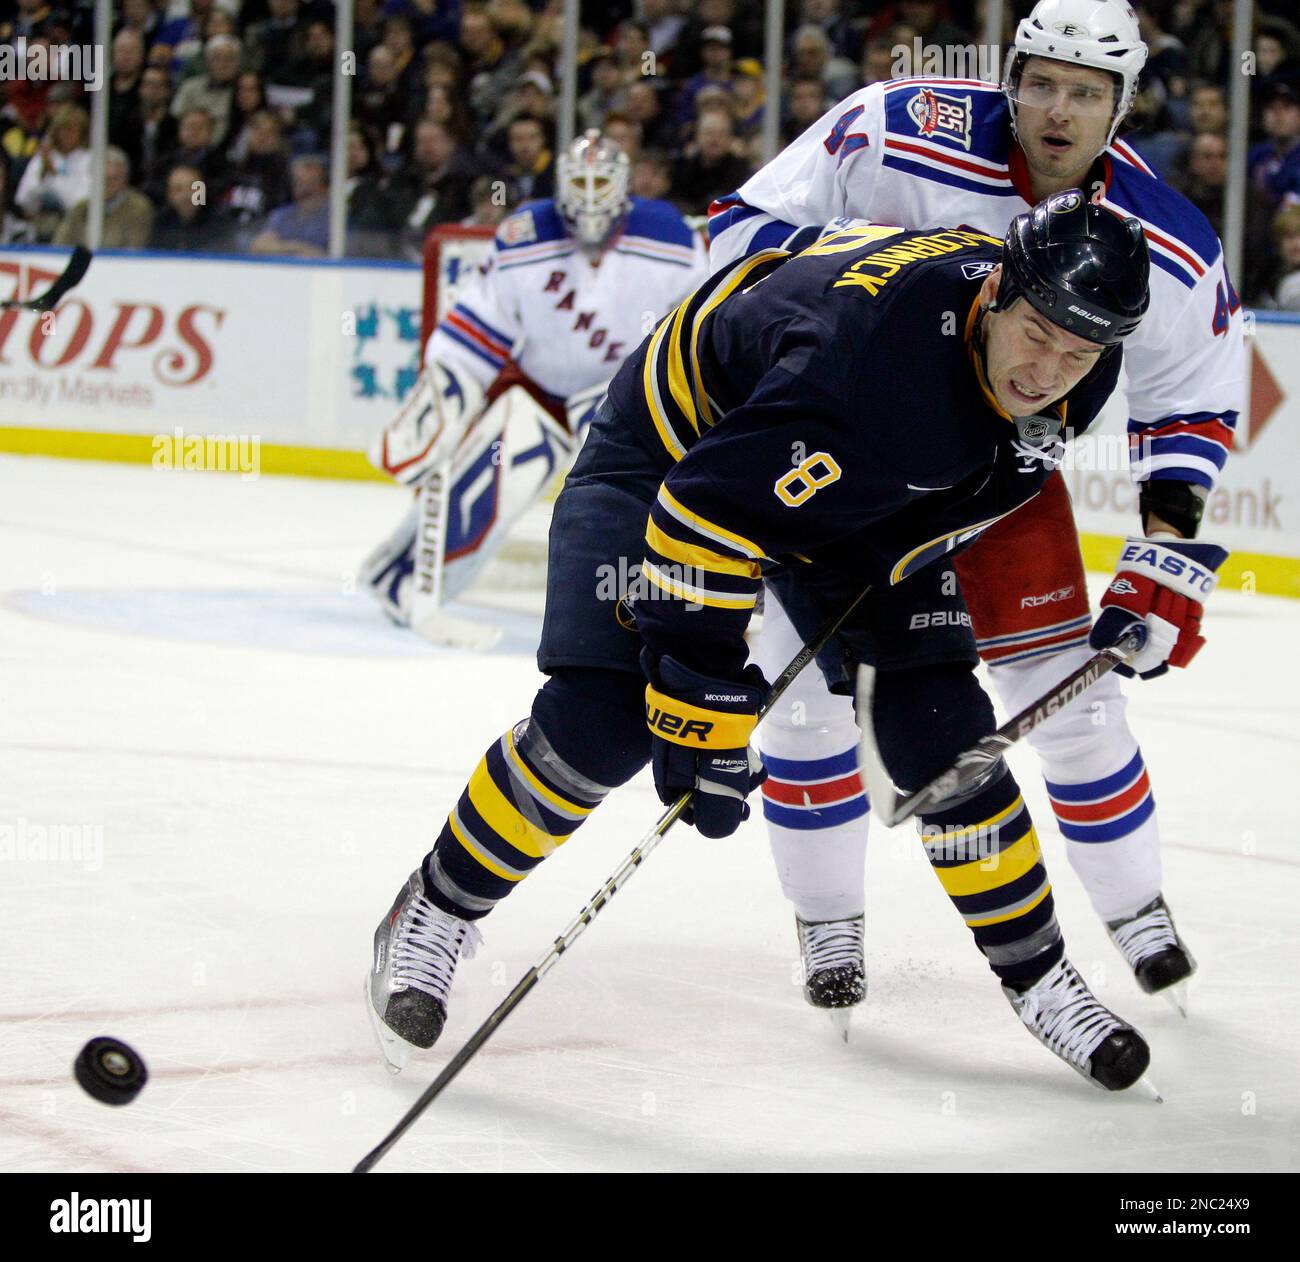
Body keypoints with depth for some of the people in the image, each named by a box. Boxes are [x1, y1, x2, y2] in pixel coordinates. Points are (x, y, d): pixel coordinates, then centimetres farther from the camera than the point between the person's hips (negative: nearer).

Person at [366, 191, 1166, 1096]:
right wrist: (705, 718, -33)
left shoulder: (1078, 360, -18)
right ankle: (433, 916, 3)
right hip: (679, 446, -6)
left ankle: (1035, 970, 13)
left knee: (940, 728, -4)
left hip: (866, 499, 6)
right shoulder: (865, 348, -42)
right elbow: (704, 520, -39)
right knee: (602, 722, -17)